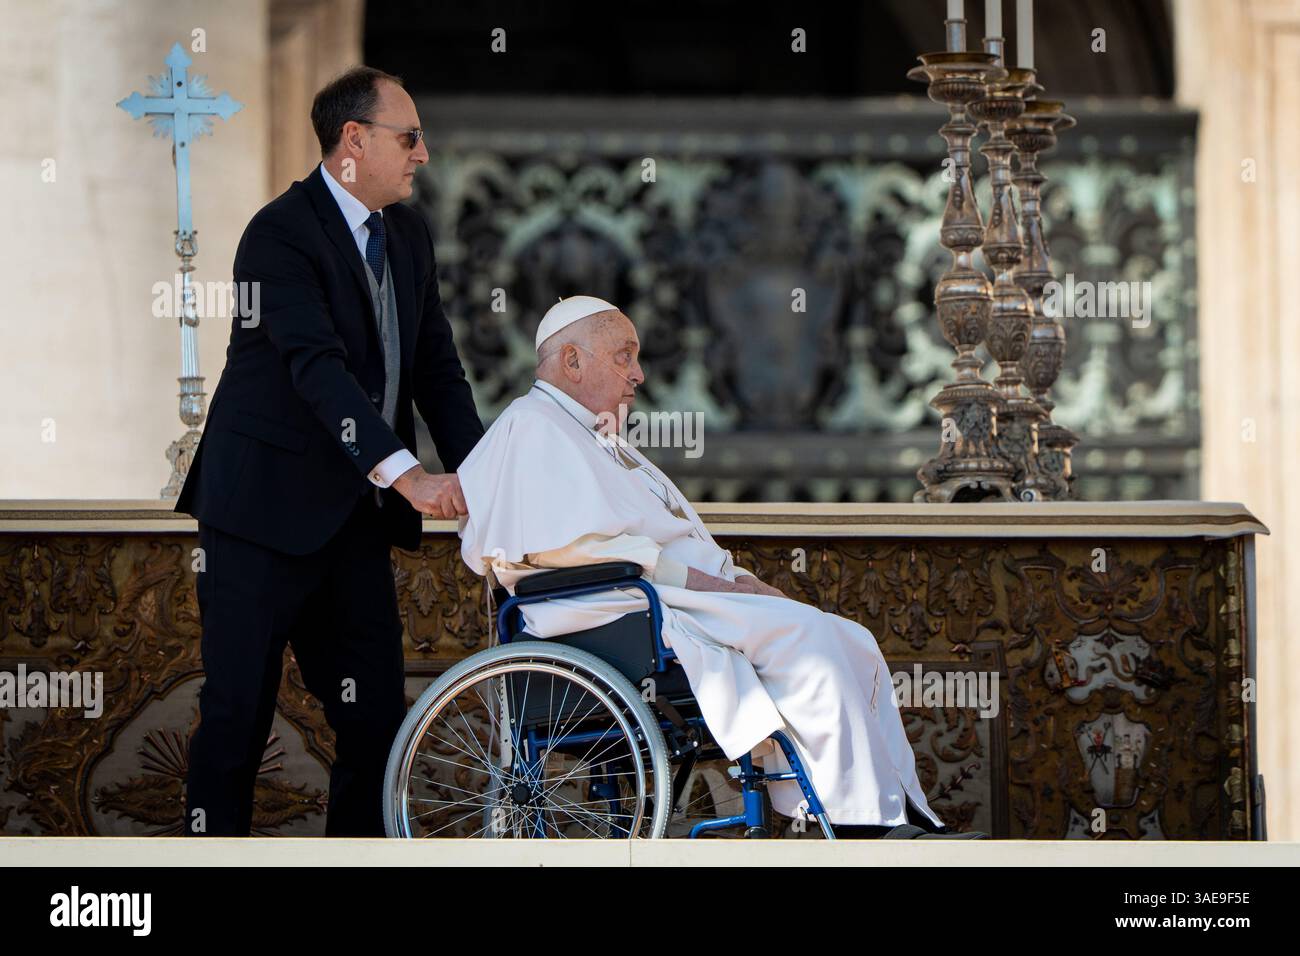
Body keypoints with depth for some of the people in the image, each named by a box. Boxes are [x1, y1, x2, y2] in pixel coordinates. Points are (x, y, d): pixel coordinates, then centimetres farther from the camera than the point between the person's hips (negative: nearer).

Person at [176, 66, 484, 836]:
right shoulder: (282, 234, -15)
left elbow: (436, 364, 12)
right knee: (239, 710, -4)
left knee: (376, 714, 7)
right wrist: (406, 474, -36)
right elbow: (317, 367, -26)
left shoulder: (410, 234, 11)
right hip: (267, 507, -7)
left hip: (356, 518, 8)